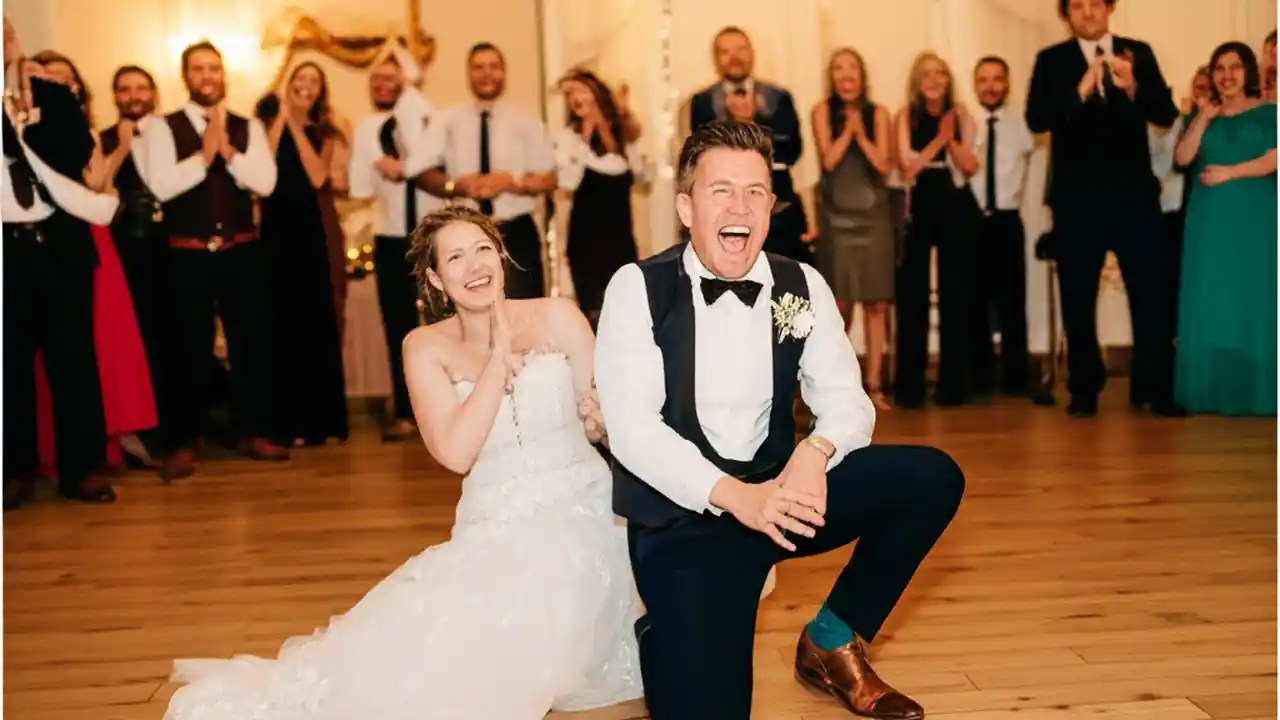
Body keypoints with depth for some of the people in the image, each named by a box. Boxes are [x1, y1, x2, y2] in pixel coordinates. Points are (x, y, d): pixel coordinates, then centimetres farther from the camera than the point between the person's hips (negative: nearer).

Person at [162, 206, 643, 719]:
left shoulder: (557, 317, 1)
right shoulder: (427, 348, 0)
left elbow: (604, 424, 3)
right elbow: (456, 452, -14)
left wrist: (595, 417, -20)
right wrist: (499, 357, -13)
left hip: (583, 515, 1)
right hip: (496, 535, -1)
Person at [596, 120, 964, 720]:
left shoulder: (802, 286, 2)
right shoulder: (638, 288, -10)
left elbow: (846, 399, 1)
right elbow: (630, 428, -16)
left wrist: (816, 452, -23)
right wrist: (733, 496, -28)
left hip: (778, 491, 5)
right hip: (682, 516, -4)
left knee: (932, 479, -13)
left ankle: (832, 642, 7)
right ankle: (662, 635, 18)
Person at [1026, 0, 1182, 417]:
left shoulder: (1139, 53, 7)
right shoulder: (1051, 60, 3)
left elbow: (1166, 115, 0)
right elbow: (1036, 119, -10)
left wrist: (1133, 88, -18)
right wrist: (1079, 91, -24)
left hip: (1133, 194, 1)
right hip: (1077, 198, -1)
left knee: (1150, 292, 0)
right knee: (1078, 297, 5)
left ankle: (1155, 388, 10)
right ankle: (1084, 390, 15)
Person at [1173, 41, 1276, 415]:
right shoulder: (1203, 115, 14)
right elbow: (1183, 158, 0)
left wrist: (1229, 172, -13)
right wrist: (1203, 118, -8)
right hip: (1210, 219, 3)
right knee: (1210, 300, 0)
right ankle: (1212, 390, 3)